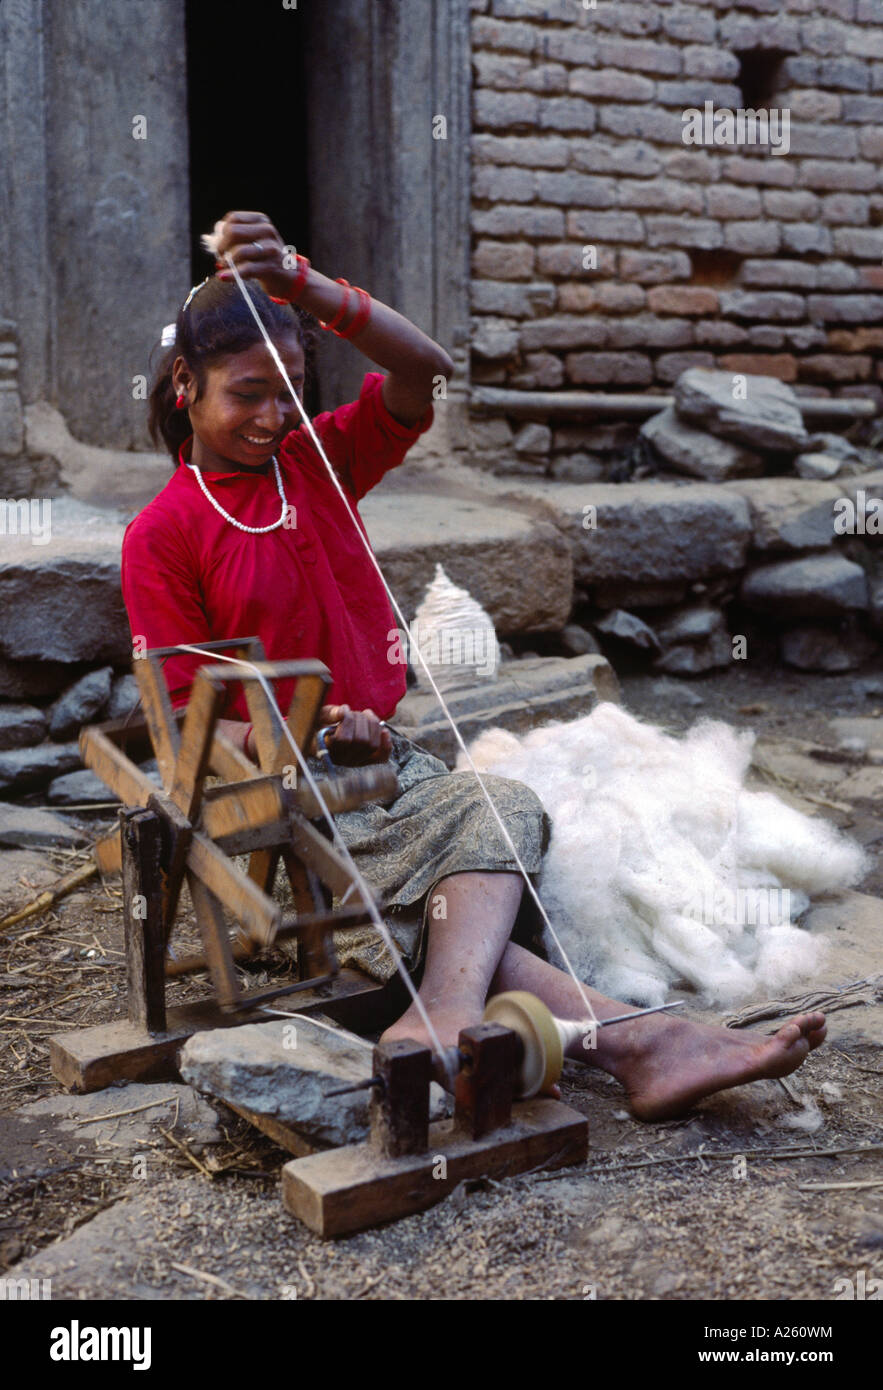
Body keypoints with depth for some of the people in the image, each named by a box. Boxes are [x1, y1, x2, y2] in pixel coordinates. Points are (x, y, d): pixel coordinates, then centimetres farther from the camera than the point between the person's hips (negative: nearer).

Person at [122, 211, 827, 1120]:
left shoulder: (315, 461, 13)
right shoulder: (161, 534, 0)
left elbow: (424, 370, -4)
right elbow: (184, 718, -5)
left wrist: (301, 284, -18)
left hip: (383, 762, 5)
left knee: (500, 808, -30)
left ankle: (445, 1020, -53)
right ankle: (626, 1042, -48)